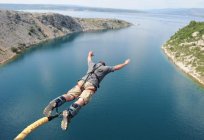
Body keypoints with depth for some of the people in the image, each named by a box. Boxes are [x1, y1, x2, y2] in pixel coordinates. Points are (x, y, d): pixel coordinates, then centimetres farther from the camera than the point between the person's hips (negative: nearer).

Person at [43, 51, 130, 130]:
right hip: (91, 86, -4)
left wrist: (90, 54, 82)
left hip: (82, 82, 4)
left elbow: (89, 59, 58)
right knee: (81, 101, -25)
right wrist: (125, 63, 55)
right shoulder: (105, 68, 25)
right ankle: (69, 113, -54)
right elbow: (117, 67, 36)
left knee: (69, 96, -11)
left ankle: (55, 103, -41)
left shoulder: (92, 64, 35)